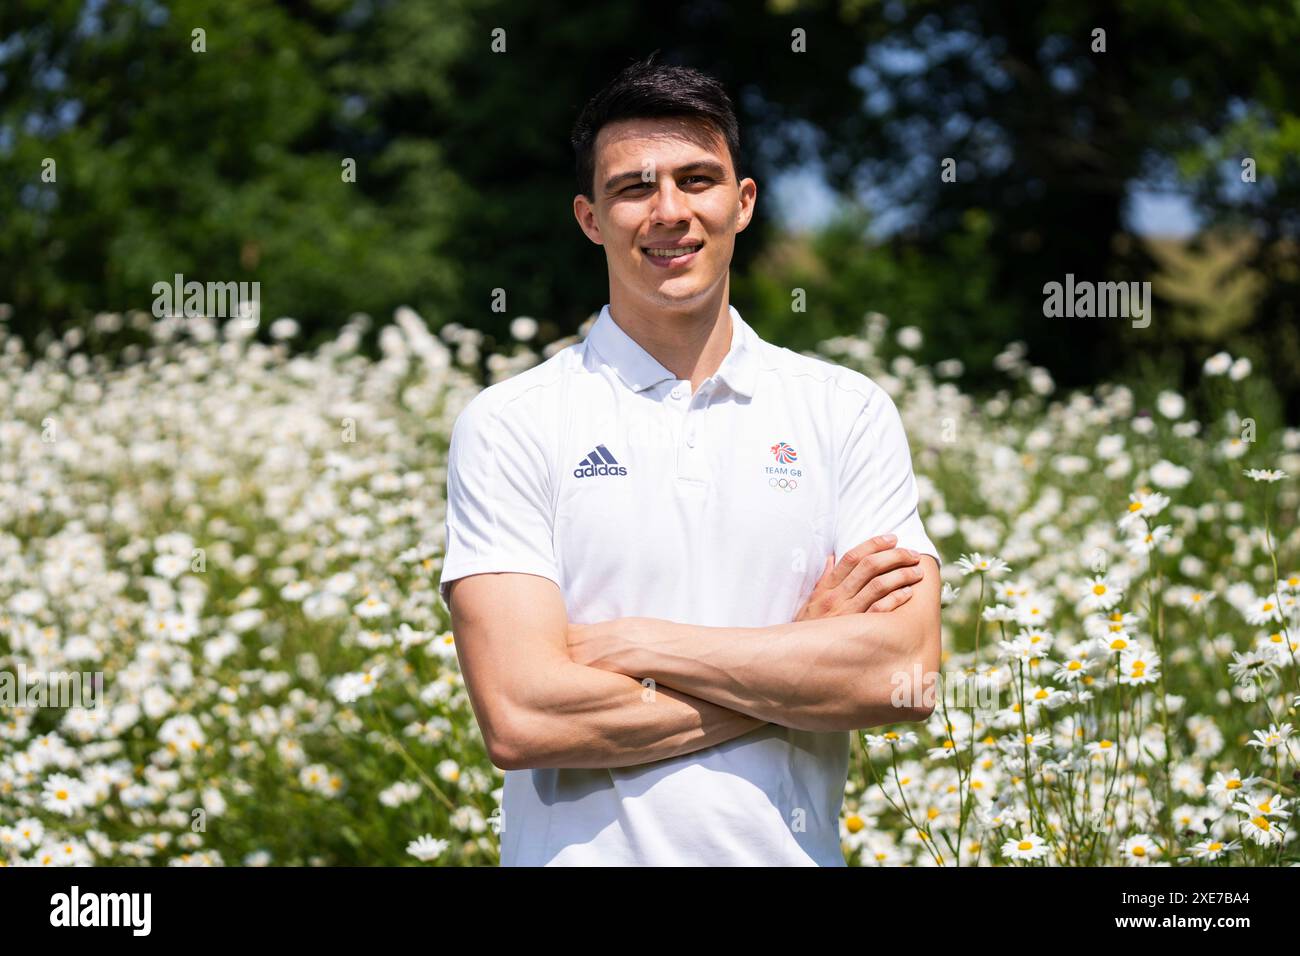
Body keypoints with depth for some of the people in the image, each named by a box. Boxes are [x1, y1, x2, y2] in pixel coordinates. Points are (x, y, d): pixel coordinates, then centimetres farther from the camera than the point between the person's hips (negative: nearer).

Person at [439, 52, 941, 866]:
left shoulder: (850, 411, 1)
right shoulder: (506, 426, -5)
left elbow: (906, 676, -11)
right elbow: (521, 720, -16)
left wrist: (633, 643, -14)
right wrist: (802, 656, -13)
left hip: (788, 849, 2)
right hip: (585, 849, -2)